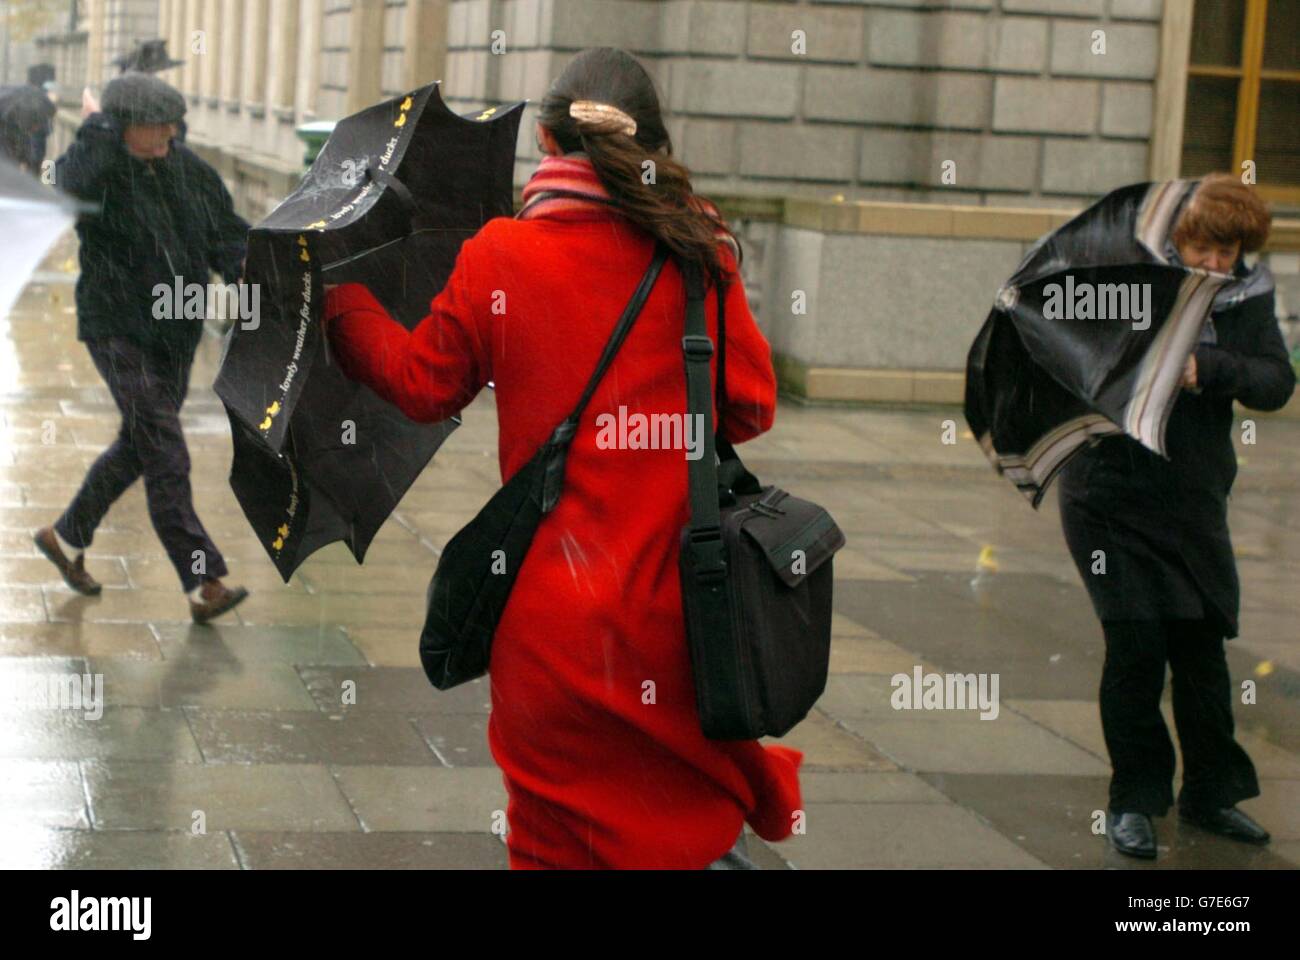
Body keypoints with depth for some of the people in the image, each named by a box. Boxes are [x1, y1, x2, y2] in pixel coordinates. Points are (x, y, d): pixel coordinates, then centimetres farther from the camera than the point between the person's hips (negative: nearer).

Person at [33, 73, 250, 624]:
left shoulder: (187, 170, 3)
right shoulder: (94, 171, -15)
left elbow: (227, 234, 3)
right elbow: (79, 175, -41)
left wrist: (247, 274, -17)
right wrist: (102, 125, -24)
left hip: (175, 333, 7)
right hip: (118, 331, -7)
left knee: (138, 449, 18)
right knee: (166, 458, -12)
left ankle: (66, 537, 40)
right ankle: (204, 586, -12)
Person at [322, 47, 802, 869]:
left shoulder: (499, 257, -7)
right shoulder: (698, 252, -5)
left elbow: (421, 384, 5)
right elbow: (751, 406, -1)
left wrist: (343, 300, 19)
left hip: (553, 611, 0)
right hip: (674, 607, 1)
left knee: (560, 835, 14)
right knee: (700, 821, 17)